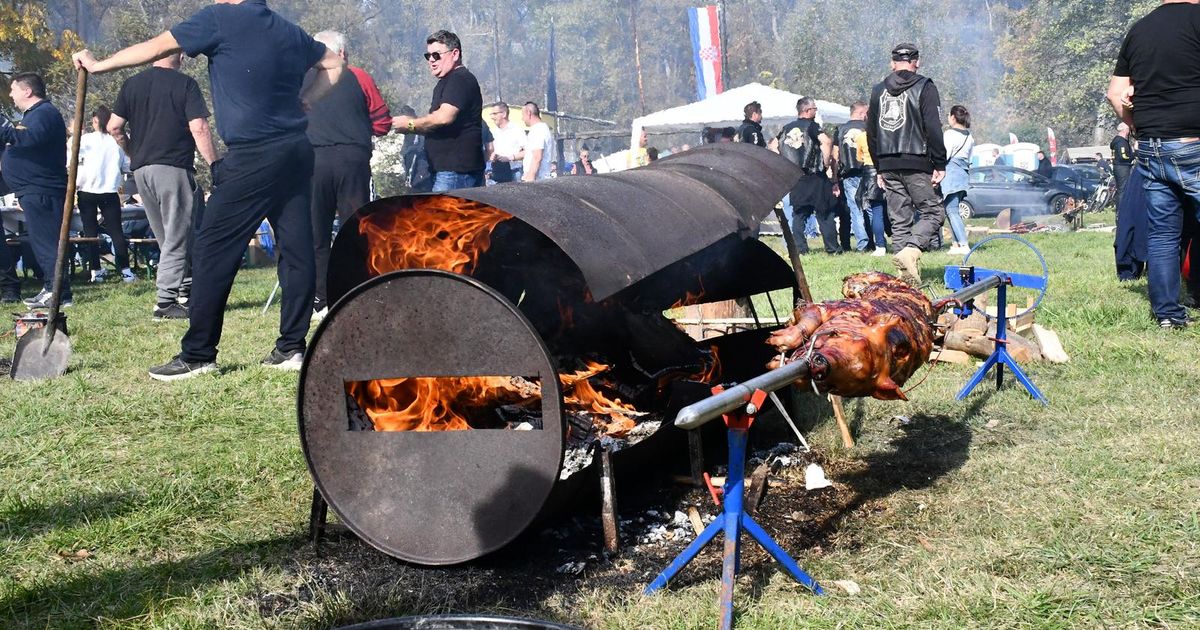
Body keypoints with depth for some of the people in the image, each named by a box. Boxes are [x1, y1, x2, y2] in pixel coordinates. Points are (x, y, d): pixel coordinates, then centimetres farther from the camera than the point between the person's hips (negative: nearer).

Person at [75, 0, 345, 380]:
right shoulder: (289, 31, 14)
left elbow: (156, 48, -2)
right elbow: (333, 65, 26)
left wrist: (98, 66, 10)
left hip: (253, 157, -7)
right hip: (297, 151, 7)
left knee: (213, 250, -1)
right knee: (296, 249, 6)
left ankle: (198, 355, 2)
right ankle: (291, 348, 11)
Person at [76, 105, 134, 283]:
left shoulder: (84, 139, -5)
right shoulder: (117, 142, 0)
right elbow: (127, 166, 7)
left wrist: (73, 188, 5)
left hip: (87, 191, -1)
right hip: (110, 193, 1)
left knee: (90, 232, 7)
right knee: (116, 231, 5)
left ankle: (95, 270, 5)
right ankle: (125, 270, 0)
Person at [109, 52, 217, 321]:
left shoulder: (132, 84, 10)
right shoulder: (185, 84, -4)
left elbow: (114, 127, 8)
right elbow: (199, 129, -13)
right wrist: (215, 165, -10)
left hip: (141, 170, 6)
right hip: (174, 167, -5)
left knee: (167, 238, 15)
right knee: (177, 236, -2)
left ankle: (186, 290, 18)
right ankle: (165, 302, -6)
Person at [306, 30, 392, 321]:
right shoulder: (359, 78, 8)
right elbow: (383, 124, 6)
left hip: (312, 161, 1)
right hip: (353, 160, -1)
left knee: (315, 234, 6)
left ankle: (318, 303, 3)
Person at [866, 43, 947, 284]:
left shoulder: (879, 90, 14)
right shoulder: (924, 87, -2)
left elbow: (871, 132, 17)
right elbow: (933, 129, -9)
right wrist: (940, 164, -6)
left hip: (888, 165, 5)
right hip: (917, 164, -5)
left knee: (899, 219, 8)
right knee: (932, 212, 0)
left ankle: (908, 274, 5)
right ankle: (911, 250, -24)